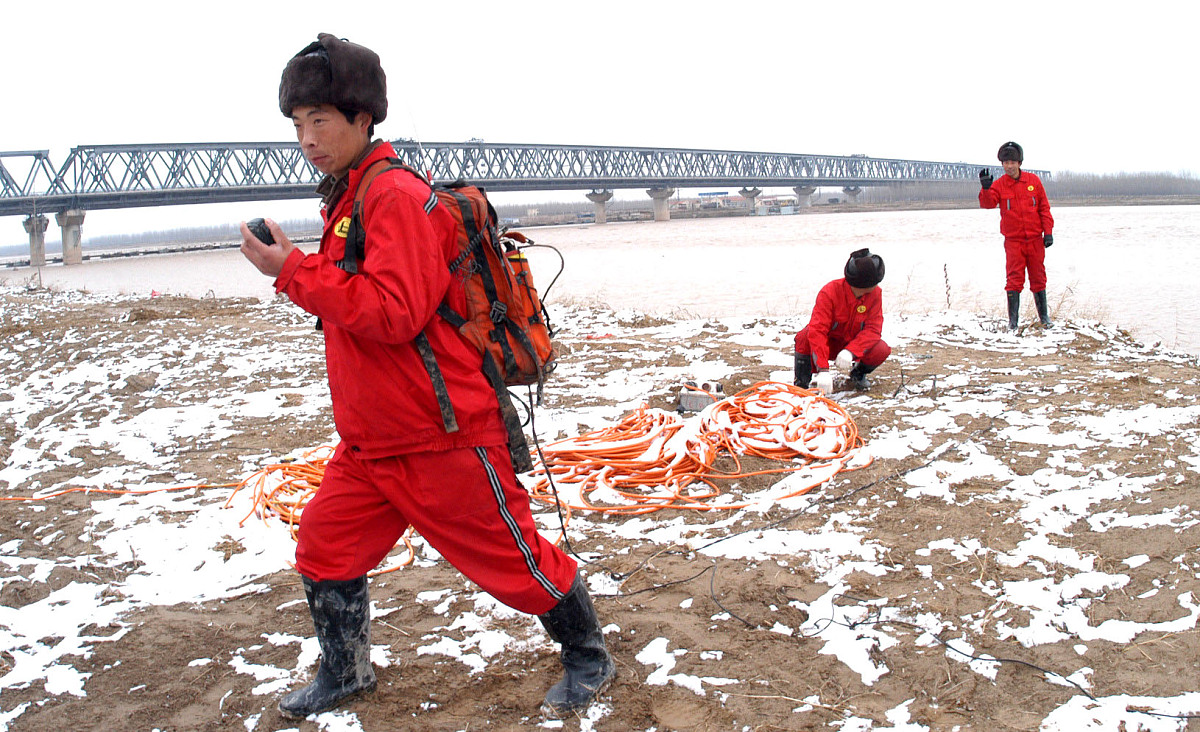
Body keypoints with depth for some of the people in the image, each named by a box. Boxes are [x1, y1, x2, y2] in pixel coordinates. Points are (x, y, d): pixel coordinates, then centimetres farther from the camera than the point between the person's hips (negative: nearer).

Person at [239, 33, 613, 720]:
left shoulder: (396, 195, -18)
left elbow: (394, 312, -27)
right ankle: (345, 672, 33)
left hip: (443, 439, -9)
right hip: (370, 443, 9)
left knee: (515, 558, 5)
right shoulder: (348, 200, 13)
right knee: (324, 549, 13)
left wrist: (294, 271, -23)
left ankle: (589, 658, 26)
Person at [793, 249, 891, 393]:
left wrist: (850, 351, -38)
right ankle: (801, 382, -15)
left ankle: (858, 372, 6)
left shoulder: (875, 293, -14)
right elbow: (817, 331, -34)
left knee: (882, 350, -27)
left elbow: (873, 329, -19)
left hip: (855, 344, 3)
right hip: (828, 344, -3)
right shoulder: (829, 292, -25)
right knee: (803, 338, -35)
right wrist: (823, 369, -46)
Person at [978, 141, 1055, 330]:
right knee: (1014, 279, -4)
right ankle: (1013, 319, 1)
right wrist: (986, 189, -36)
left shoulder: (1033, 181, 4)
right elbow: (988, 203, -17)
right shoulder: (999, 185, 0)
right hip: (1013, 240, -1)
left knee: (1038, 277, 9)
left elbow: (1044, 208, 6)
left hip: (1035, 239, 1)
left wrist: (1048, 232, 1)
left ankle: (1044, 315, 22)